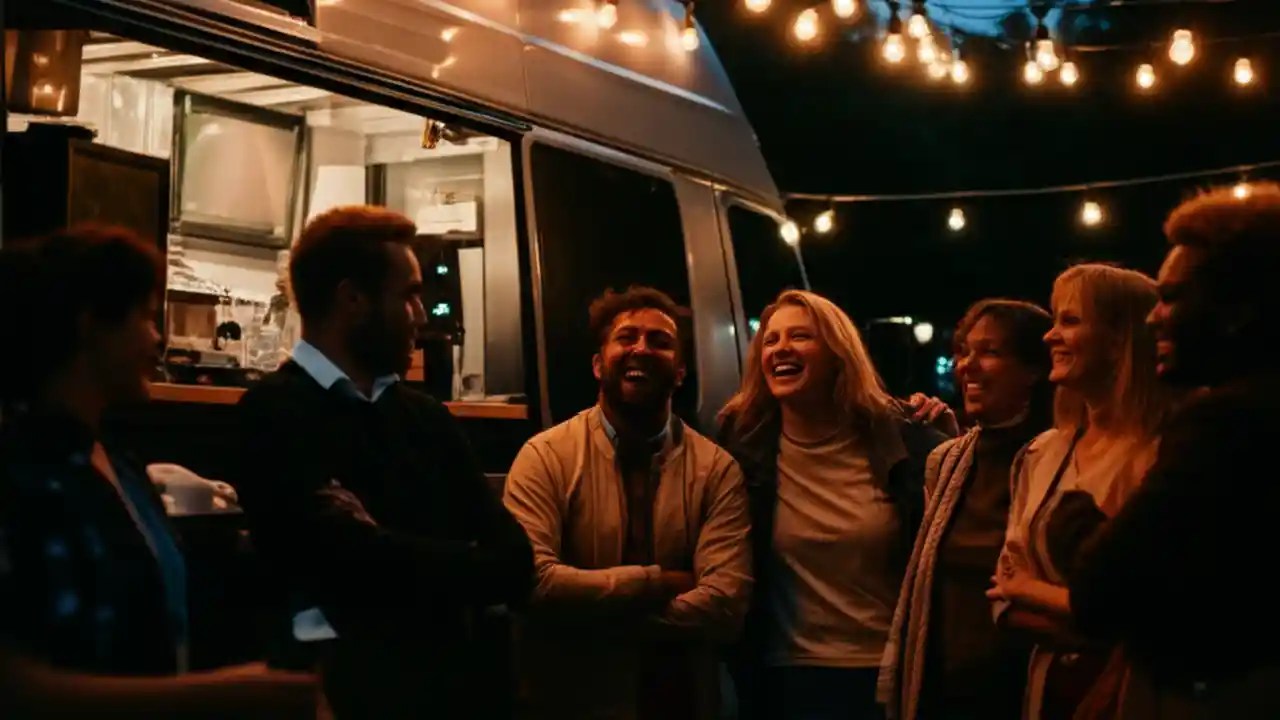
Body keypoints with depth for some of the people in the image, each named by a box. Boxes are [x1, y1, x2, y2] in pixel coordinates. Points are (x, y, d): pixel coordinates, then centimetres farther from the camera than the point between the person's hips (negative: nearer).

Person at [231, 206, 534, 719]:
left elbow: (513, 562, 6)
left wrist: (389, 554, -10)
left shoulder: (426, 417, 14)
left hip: (458, 677, 5)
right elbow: (359, 567, -15)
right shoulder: (275, 412, -5)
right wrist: (460, 567, 2)